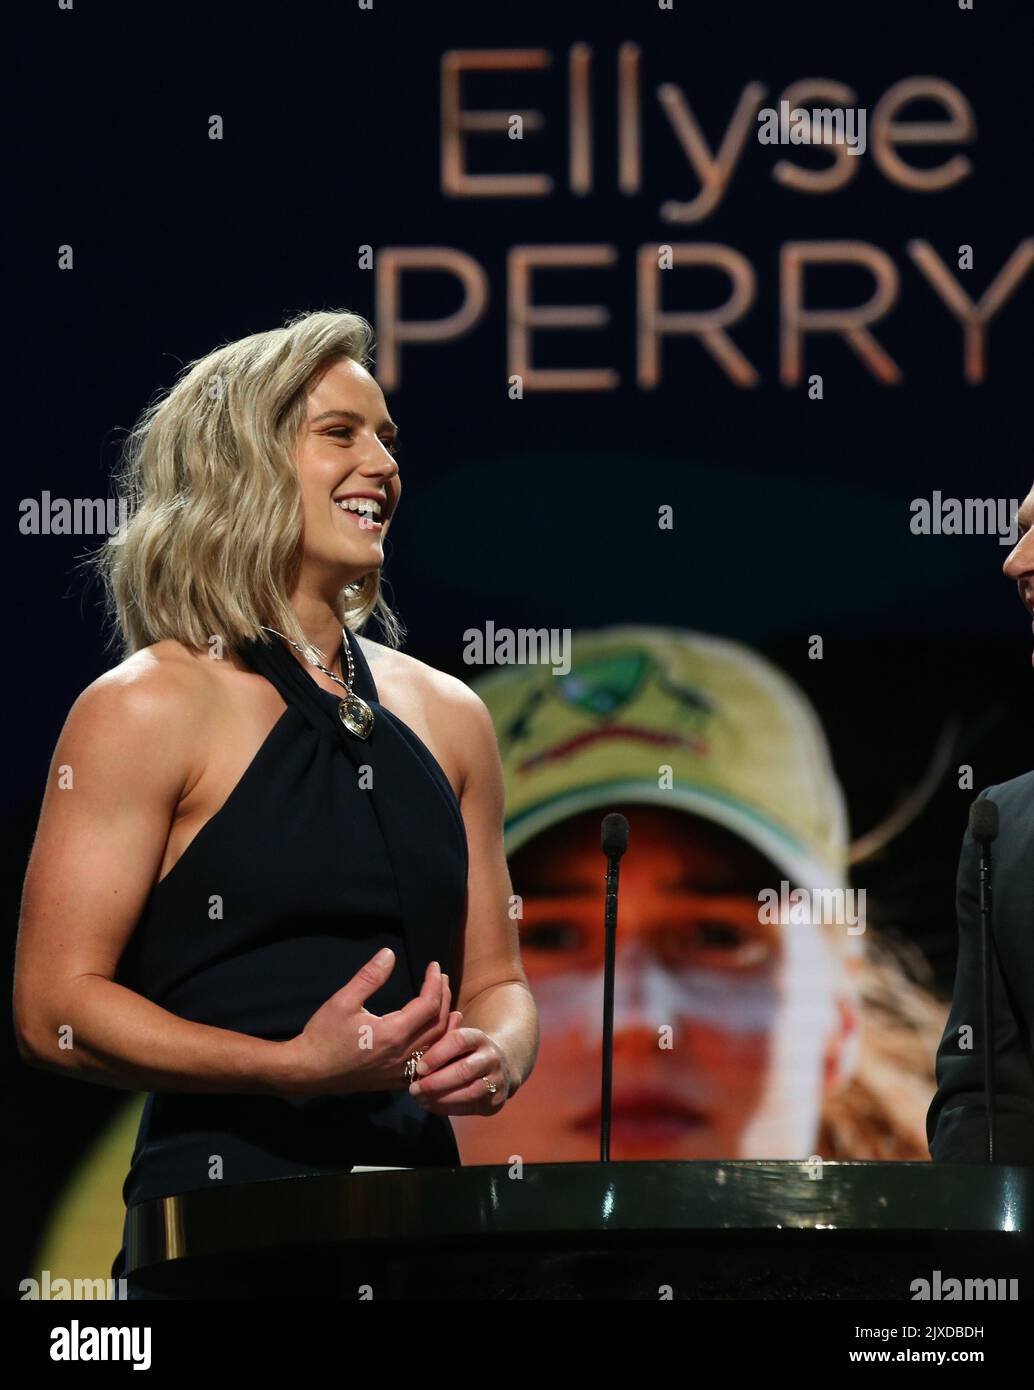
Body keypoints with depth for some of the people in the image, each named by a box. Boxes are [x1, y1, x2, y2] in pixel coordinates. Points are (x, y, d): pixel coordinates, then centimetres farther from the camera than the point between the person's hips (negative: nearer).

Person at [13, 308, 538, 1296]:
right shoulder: (149, 707, -4)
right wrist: (294, 1066, -20)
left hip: (418, 1208, 5)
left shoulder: (445, 716, 14)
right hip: (222, 1224, -5)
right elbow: (55, 1008, -9)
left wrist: (496, 1056, -2)